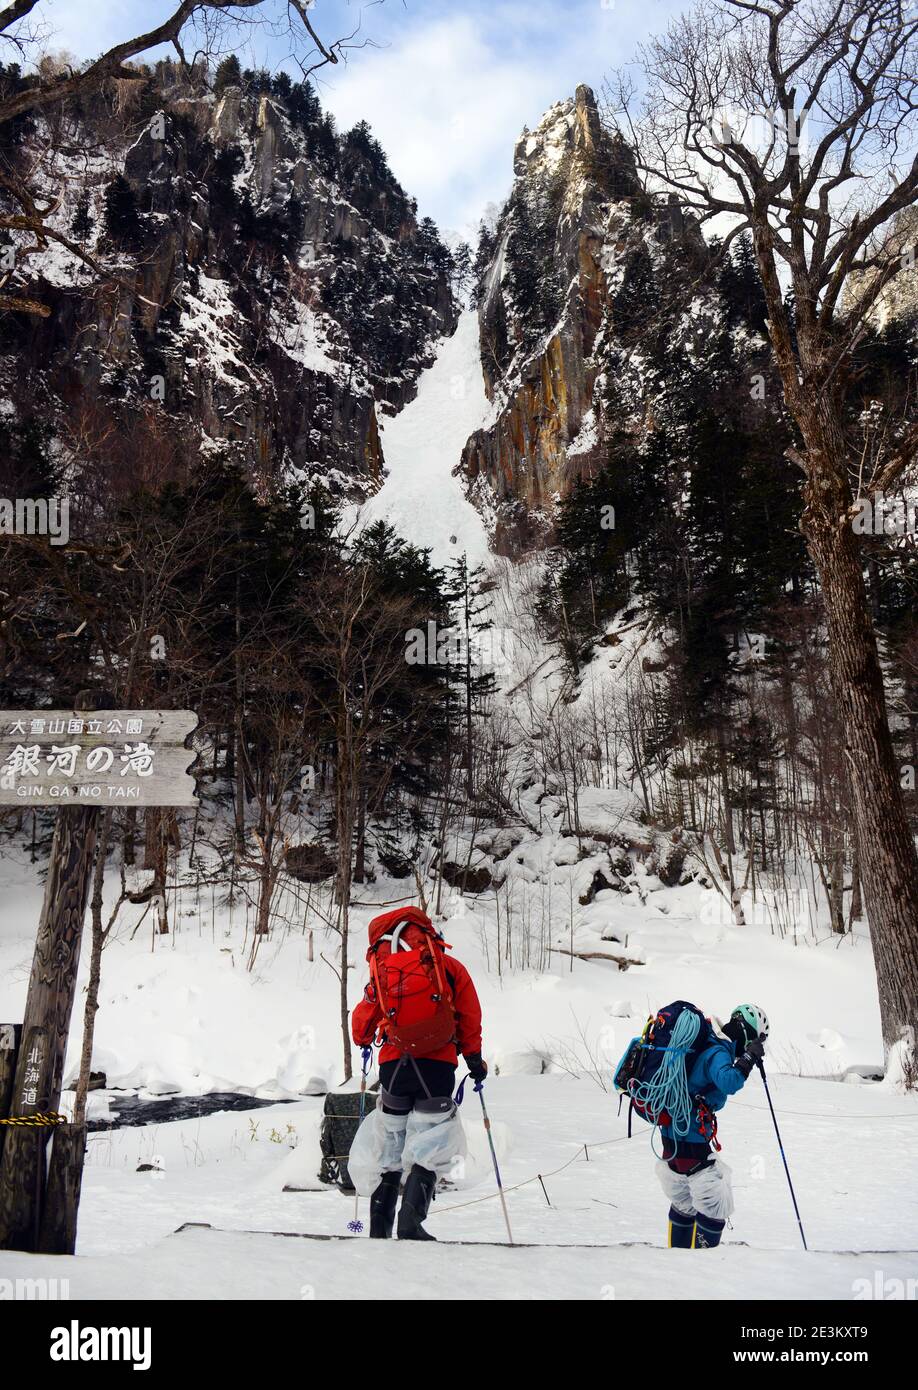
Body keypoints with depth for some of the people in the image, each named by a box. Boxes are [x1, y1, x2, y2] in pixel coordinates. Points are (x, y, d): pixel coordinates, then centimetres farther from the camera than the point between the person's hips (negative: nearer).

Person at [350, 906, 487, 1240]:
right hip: (436, 1064, -2)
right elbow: (470, 1016, 6)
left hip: (393, 1065, 2)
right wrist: (474, 1059, 16)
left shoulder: (382, 971, 6)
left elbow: (364, 1017, 15)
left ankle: (379, 1227, 19)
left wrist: (363, 1041, 37)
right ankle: (410, 1222, -9)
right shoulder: (450, 967, 3)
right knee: (429, 1148, 5)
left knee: (390, 1145, 17)